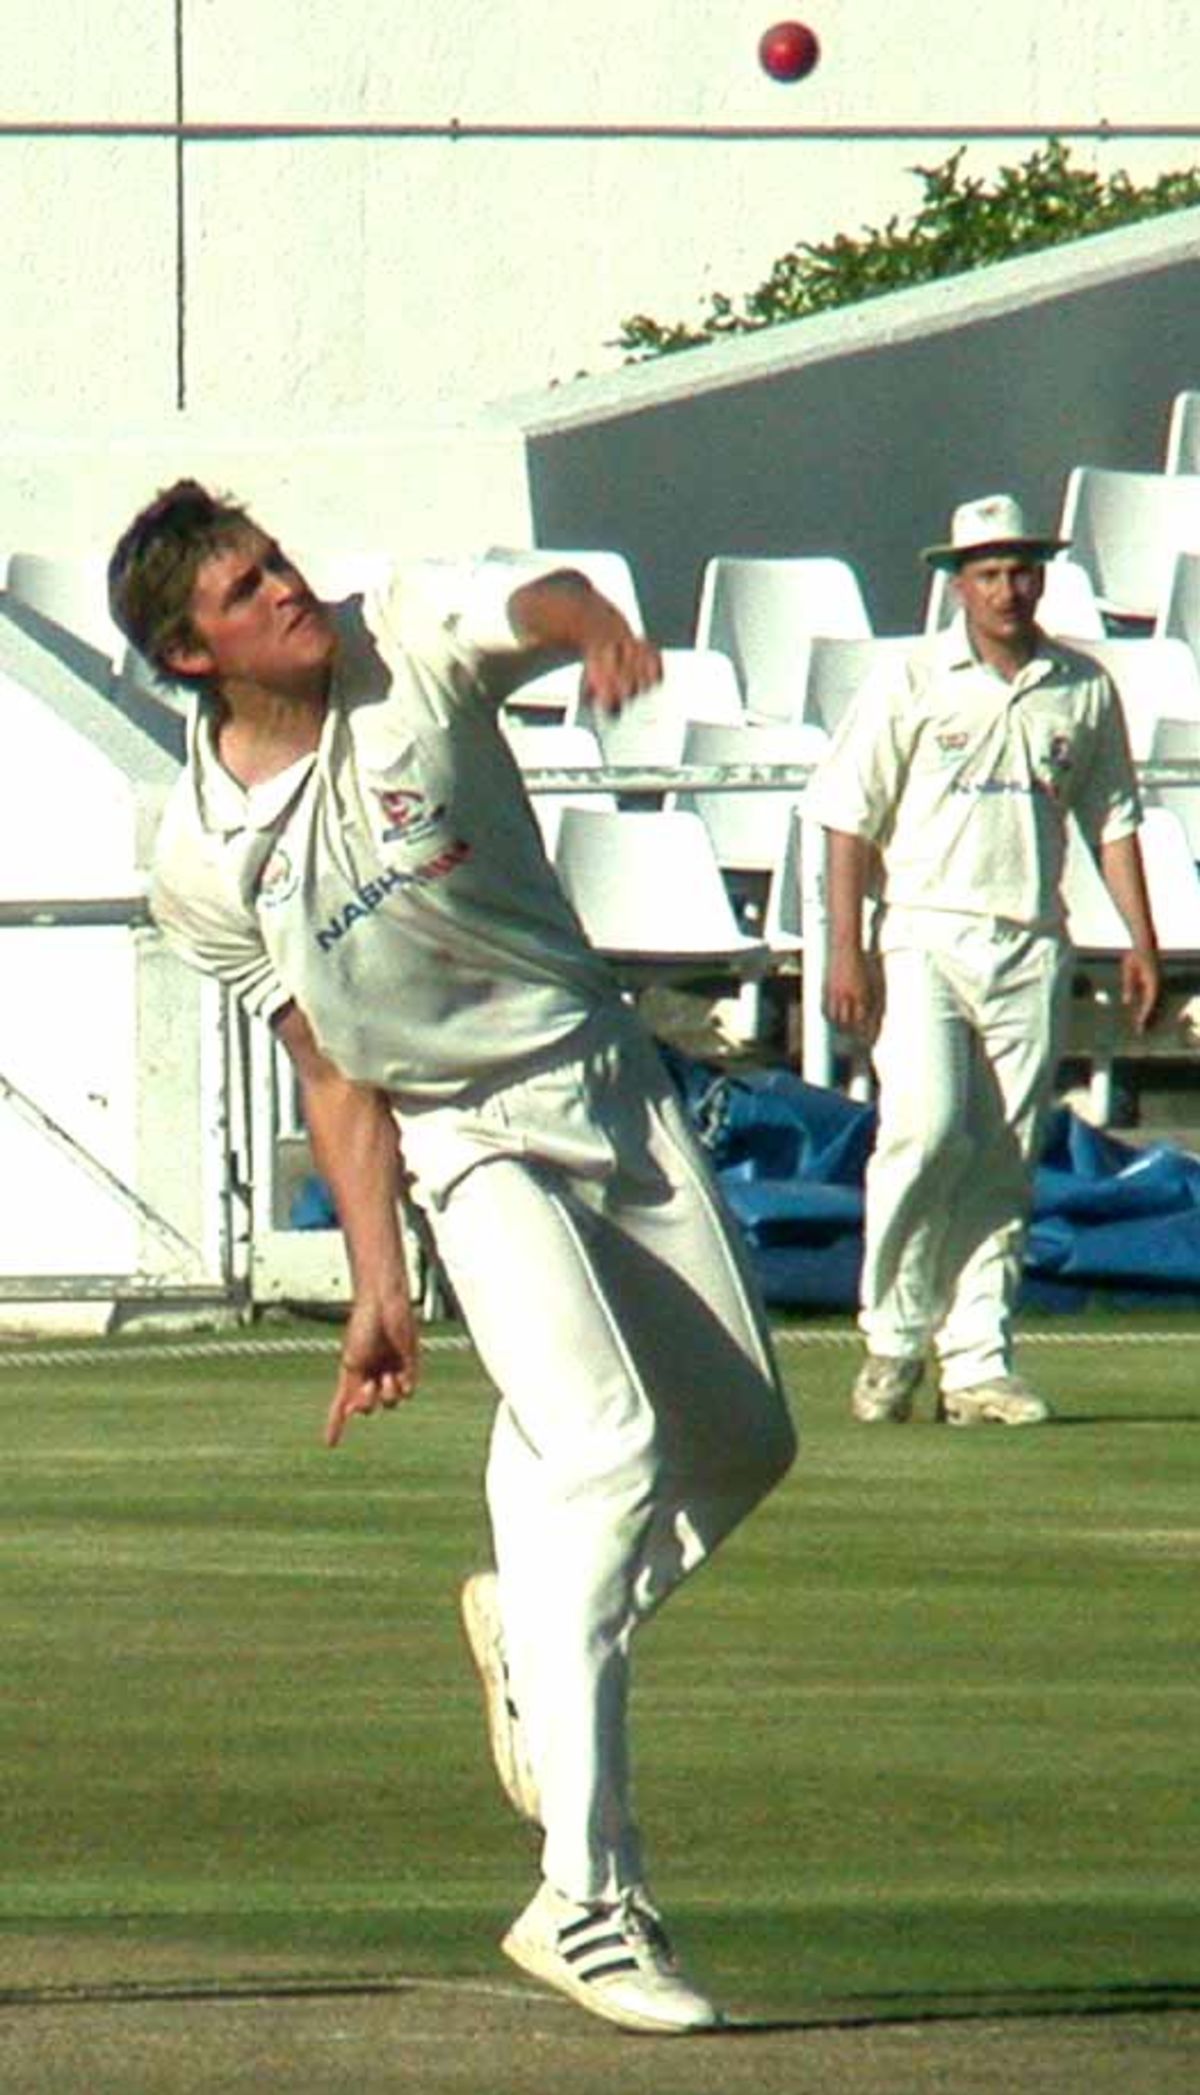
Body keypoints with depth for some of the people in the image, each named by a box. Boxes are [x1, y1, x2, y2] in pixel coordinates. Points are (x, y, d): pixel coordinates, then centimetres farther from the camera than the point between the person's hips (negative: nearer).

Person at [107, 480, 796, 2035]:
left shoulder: (412, 640, -10)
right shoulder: (205, 865, -9)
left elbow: (532, 603, -33)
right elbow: (334, 1076, -3)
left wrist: (597, 628, -56)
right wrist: (376, 1286, -9)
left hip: (612, 1081, 4)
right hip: (472, 1142, -4)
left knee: (741, 1442, 9)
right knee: (607, 1452, -22)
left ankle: (532, 1626, 37)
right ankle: (583, 1904, -24)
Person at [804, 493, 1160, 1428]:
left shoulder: (1084, 689, 10)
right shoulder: (913, 682, 0)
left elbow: (1112, 819, 17)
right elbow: (851, 817, -1)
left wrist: (1141, 939, 9)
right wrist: (847, 947, -9)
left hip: (1031, 948, 3)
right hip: (924, 936, -3)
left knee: (1004, 1161, 1)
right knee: (925, 1130, -16)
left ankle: (978, 1360, 4)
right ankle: (893, 1340, -3)